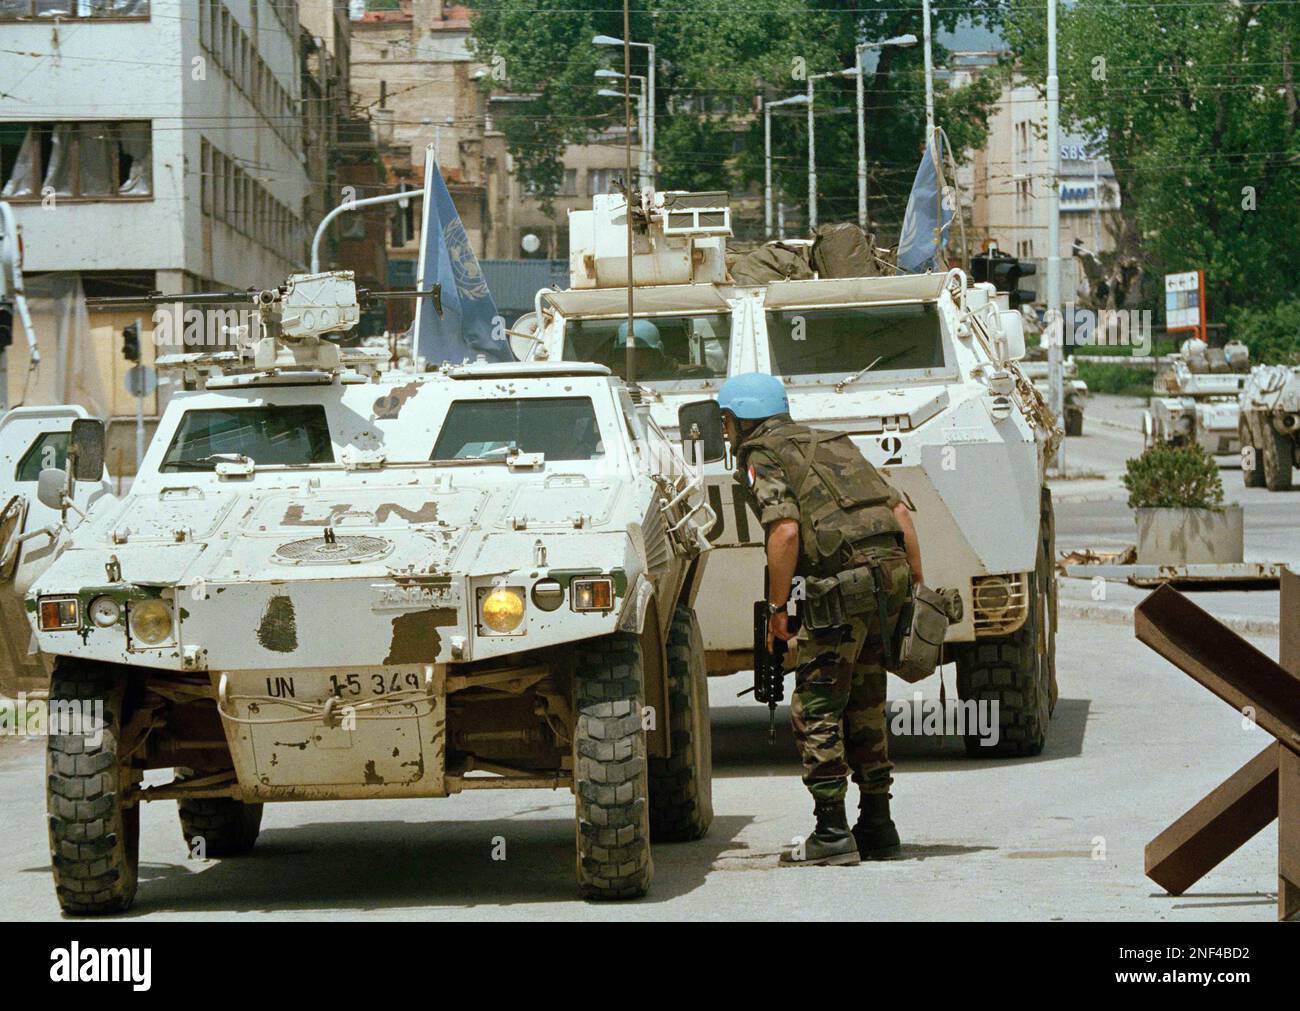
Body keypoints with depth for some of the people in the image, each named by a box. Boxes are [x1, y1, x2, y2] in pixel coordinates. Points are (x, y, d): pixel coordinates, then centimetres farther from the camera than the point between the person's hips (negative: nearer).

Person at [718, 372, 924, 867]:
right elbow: (900, 512, 18)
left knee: (816, 712, 0)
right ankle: (877, 827, 20)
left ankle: (832, 834, -4)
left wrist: (776, 608, -8)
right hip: (889, 570, 8)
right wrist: (916, 585, 19)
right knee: (864, 710, 18)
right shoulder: (832, 445, 25)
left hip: (840, 584, -8)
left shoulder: (760, 458, 2)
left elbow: (786, 530, -15)